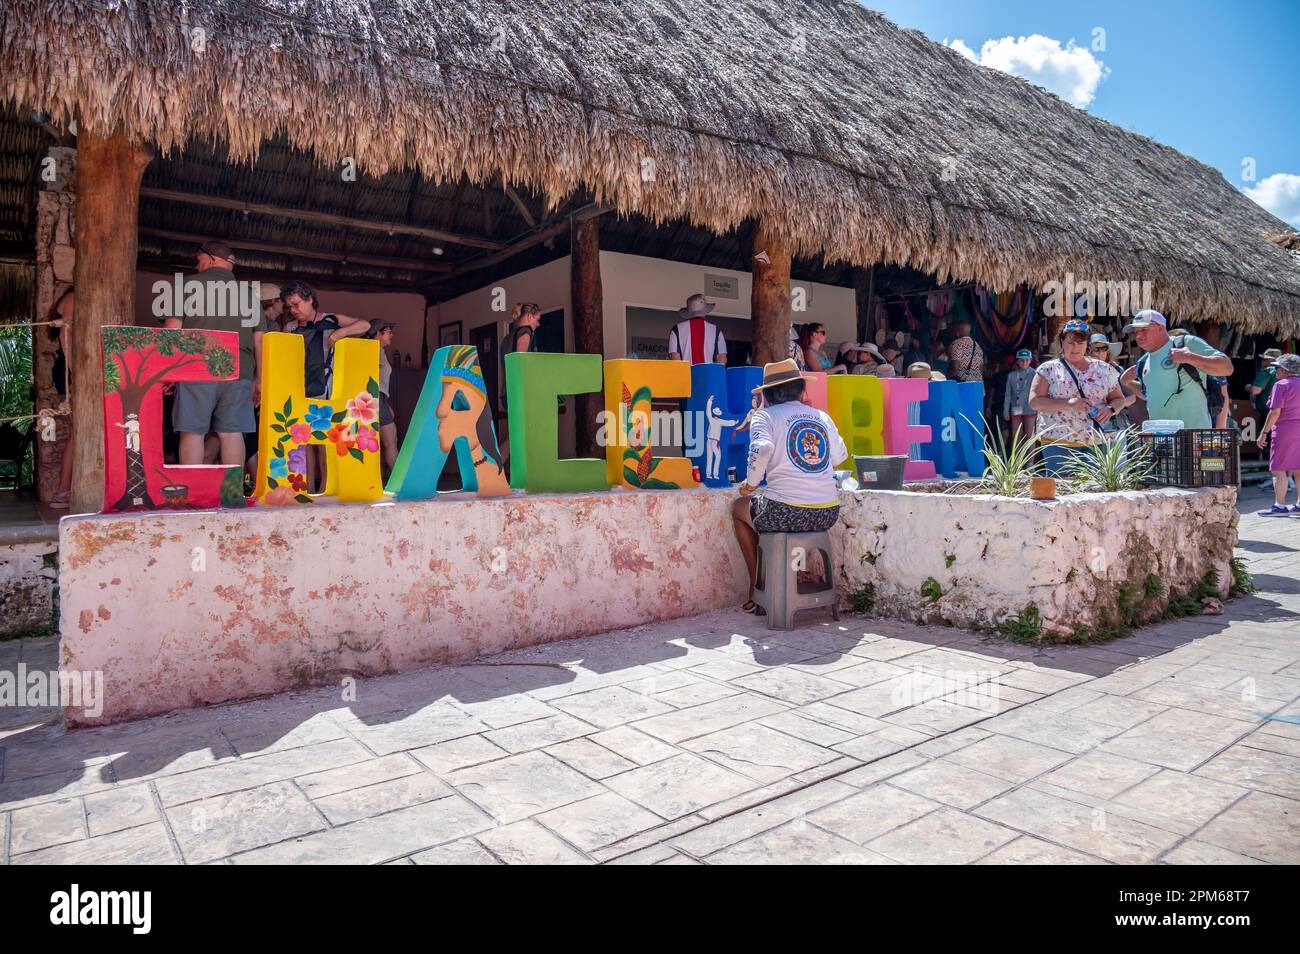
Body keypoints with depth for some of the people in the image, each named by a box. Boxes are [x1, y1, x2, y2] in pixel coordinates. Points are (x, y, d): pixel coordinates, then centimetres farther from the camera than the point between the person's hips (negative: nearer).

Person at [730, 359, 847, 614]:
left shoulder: (765, 416, -1)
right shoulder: (822, 416, 13)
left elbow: (761, 450, -19)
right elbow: (840, 455, 24)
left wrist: (750, 484, -5)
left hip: (785, 513, -5)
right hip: (828, 515, 5)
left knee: (739, 508, 28)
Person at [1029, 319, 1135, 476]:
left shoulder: (1104, 369, 13)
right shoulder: (1049, 369, 4)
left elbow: (1119, 399, 18)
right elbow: (1034, 401, -5)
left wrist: (1110, 409, -6)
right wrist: (1068, 403, -16)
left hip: (1096, 442, 3)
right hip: (1058, 441, -3)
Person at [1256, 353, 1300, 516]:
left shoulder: (1281, 385, -9)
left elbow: (1275, 412, -16)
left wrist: (1263, 433, -13)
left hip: (1284, 430, -8)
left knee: (1279, 469, -4)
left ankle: (1280, 506, -6)